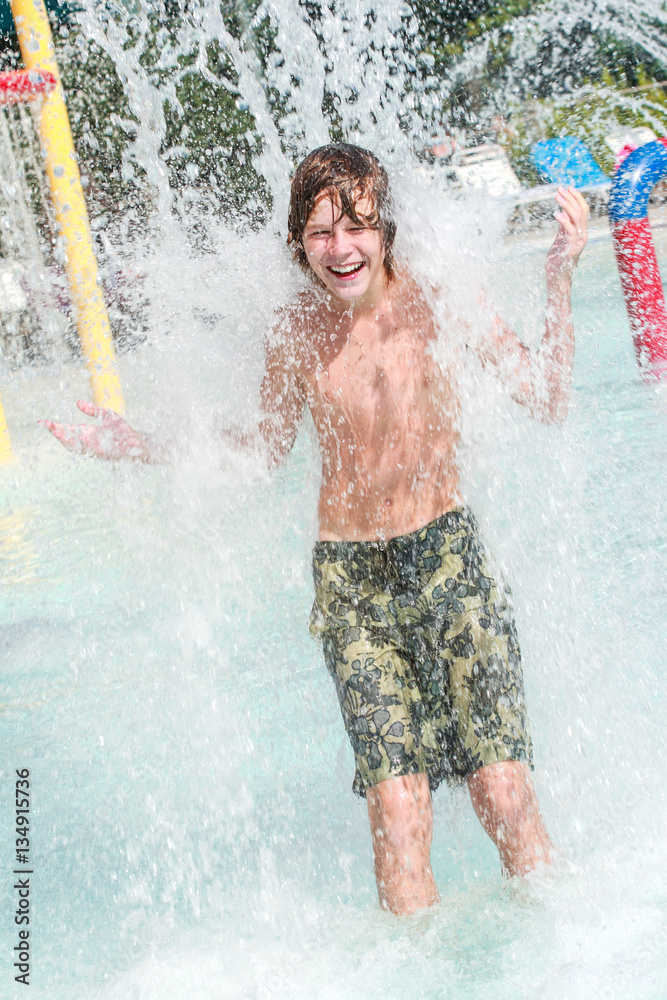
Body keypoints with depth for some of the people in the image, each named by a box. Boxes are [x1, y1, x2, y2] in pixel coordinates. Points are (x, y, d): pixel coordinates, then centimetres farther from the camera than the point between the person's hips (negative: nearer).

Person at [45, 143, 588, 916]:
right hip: (350, 580, 1)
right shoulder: (295, 331, -1)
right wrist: (144, 448, 9)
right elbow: (267, 448, 16)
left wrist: (560, 277, -13)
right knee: (395, 810, -6)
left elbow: (547, 403, -5)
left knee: (505, 794, -5)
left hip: (448, 559, -1)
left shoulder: (437, 296, -6)